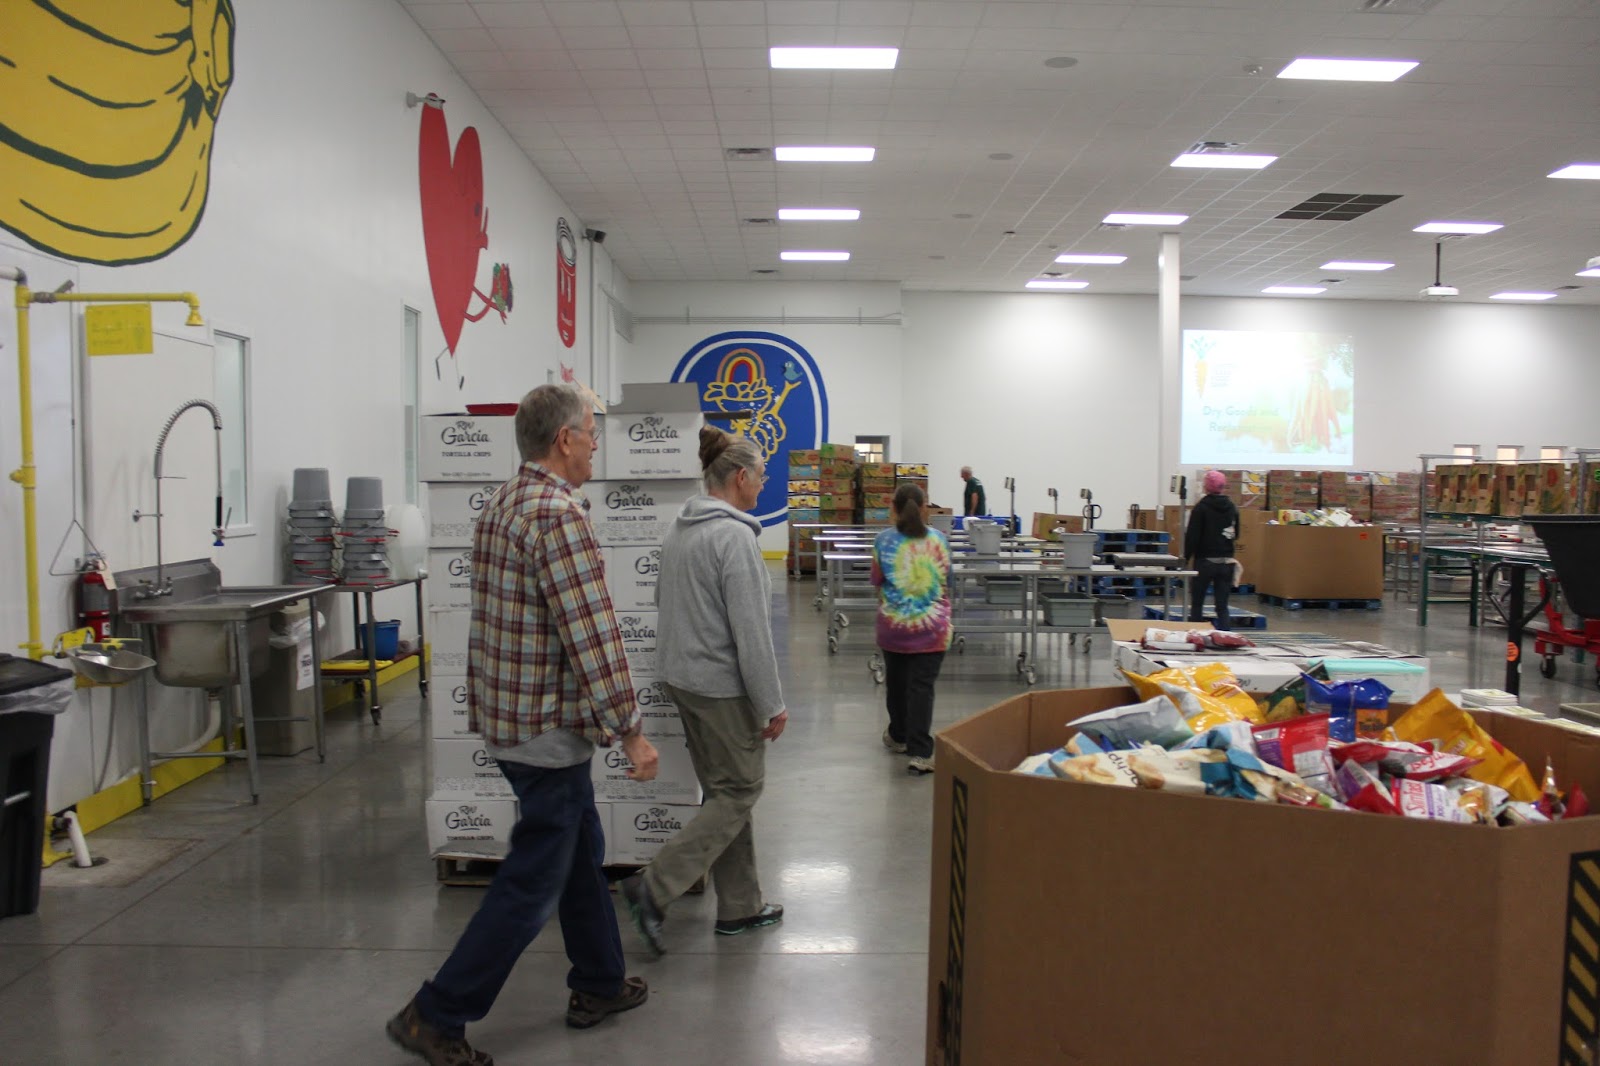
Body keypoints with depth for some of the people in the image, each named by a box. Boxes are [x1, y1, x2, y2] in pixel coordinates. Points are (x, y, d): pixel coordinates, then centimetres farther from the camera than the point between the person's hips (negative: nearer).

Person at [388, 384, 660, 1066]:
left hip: (510, 714, 10)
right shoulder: (559, 515, -22)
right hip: (548, 725, -10)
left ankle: (599, 985, 35)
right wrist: (630, 732, -19)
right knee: (533, 883, 2)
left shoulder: (503, 503, 9)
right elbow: (591, 637, -25)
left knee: (581, 850, 21)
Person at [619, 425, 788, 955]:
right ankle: (654, 888, -3)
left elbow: (664, 598, 17)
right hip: (724, 686, -9)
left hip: (682, 676, 9)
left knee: (724, 791, 16)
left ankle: (740, 906, 25)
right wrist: (773, 705, -15)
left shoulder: (680, 529, 8)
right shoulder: (735, 535, -20)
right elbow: (750, 630, -21)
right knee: (740, 792, 4)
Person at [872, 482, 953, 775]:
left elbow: (876, 580, 6)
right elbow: (947, 581, 8)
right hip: (931, 627, -1)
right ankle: (919, 752, -9)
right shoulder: (938, 539, -2)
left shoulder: (884, 540, -4)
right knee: (921, 686, -3)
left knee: (897, 682, 18)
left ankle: (898, 737, 35)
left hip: (894, 625, 1)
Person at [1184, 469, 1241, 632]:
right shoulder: (1232, 508, 6)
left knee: (1196, 604, 8)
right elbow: (1235, 535, 14)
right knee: (1222, 606, 4)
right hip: (1227, 562, 4)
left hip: (1205, 562, -4)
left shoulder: (1201, 508, -9)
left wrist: (1186, 557, -4)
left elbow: (1192, 536, -12)